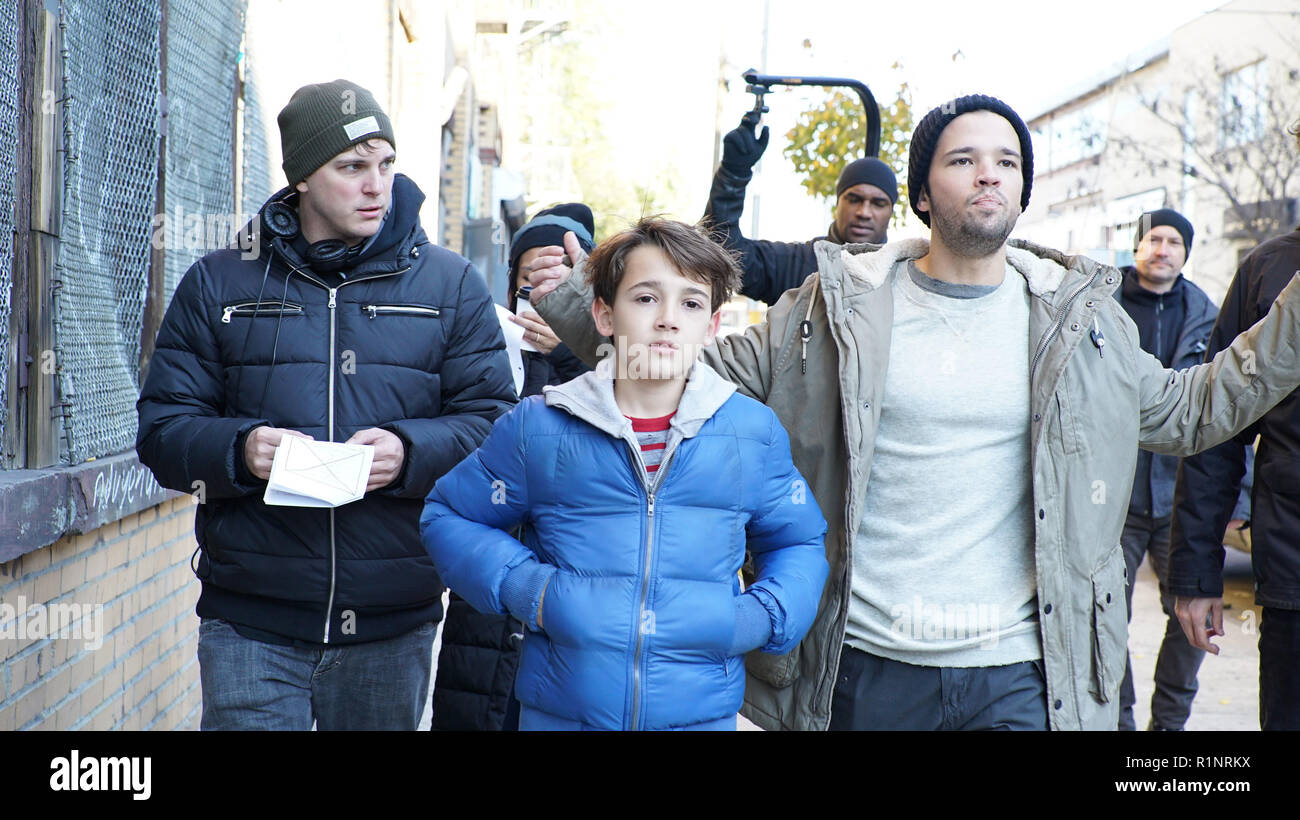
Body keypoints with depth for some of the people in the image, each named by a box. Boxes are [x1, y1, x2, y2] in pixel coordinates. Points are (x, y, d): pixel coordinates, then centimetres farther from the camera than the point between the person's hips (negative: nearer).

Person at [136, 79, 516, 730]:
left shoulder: (450, 285, 6)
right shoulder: (218, 284, 7)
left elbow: (493, 420, 1)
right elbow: (162, 428, 4)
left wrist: (409, 450, -18)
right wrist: (238, 449, -17)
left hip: (394, 625, 1)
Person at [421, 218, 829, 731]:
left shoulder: (755, 433, 0)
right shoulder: (538, 427, -3)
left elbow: (799, 543, 13)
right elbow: (448, 516, 7)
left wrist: (763, 619, -5)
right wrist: (522, 588, -8)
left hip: (702, 712, 1)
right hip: (558, 711, -1)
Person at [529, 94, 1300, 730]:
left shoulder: (1079, 314, 7)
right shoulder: (839, 305, 2)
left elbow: (1185, 410, 18)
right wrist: (577, 306, -4)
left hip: (1018, 673, 1)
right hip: (862, 659, -1)